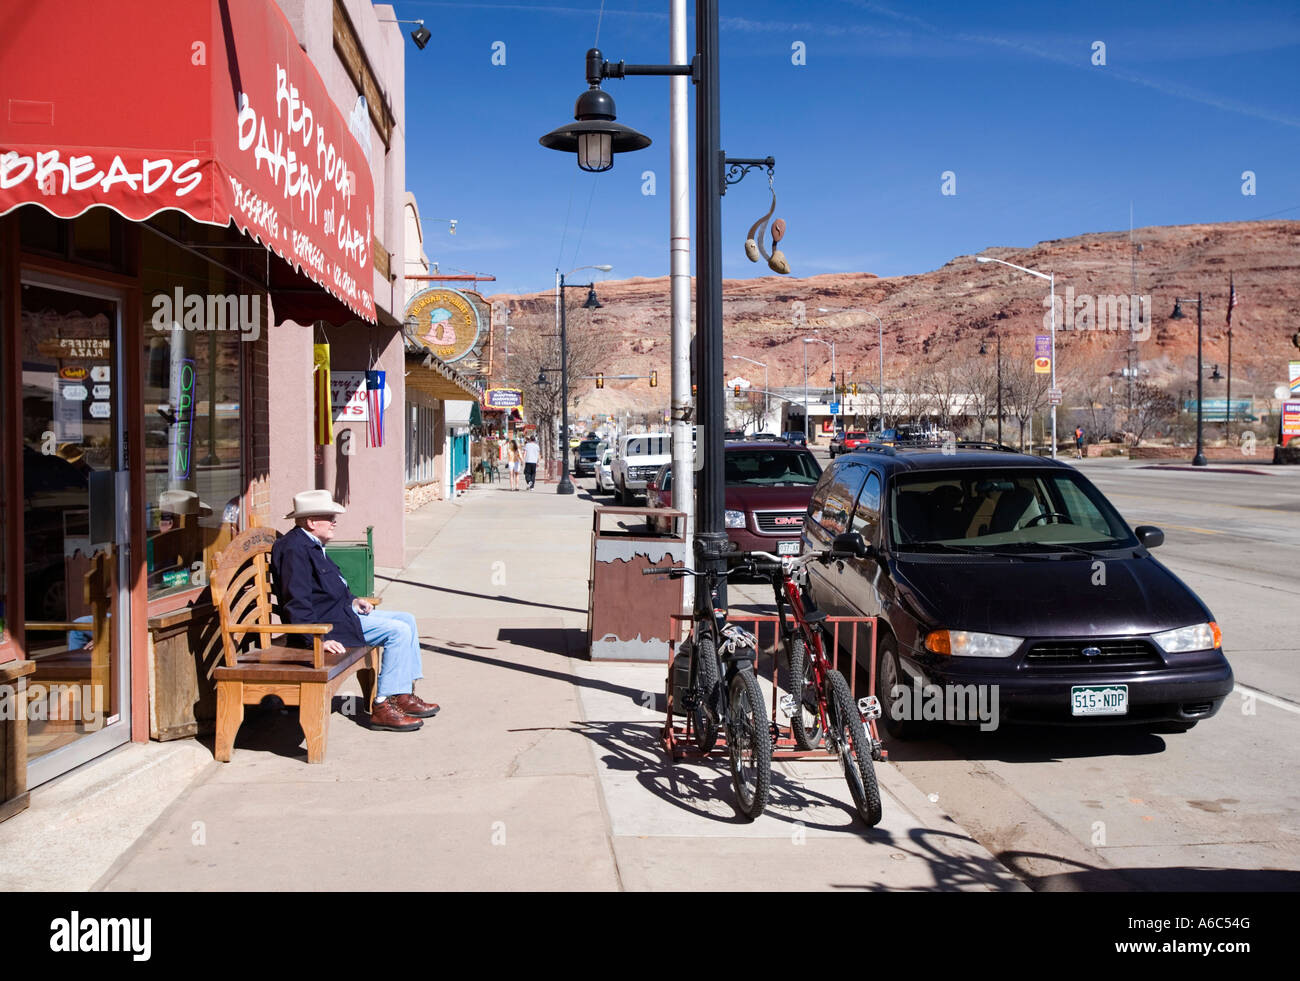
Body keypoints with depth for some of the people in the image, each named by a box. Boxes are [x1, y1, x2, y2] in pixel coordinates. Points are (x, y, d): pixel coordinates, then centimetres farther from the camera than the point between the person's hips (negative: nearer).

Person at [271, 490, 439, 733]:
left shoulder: (312, 545, 15)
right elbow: (297, 602, -26)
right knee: (399, 631, -17)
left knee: (408, 620, 12)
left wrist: (352, 600, 12)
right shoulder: (294, 549, -19)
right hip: (327, 622, -11)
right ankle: (382, 707, -14)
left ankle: (404, 695, 13)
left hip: (340, 611, 11)